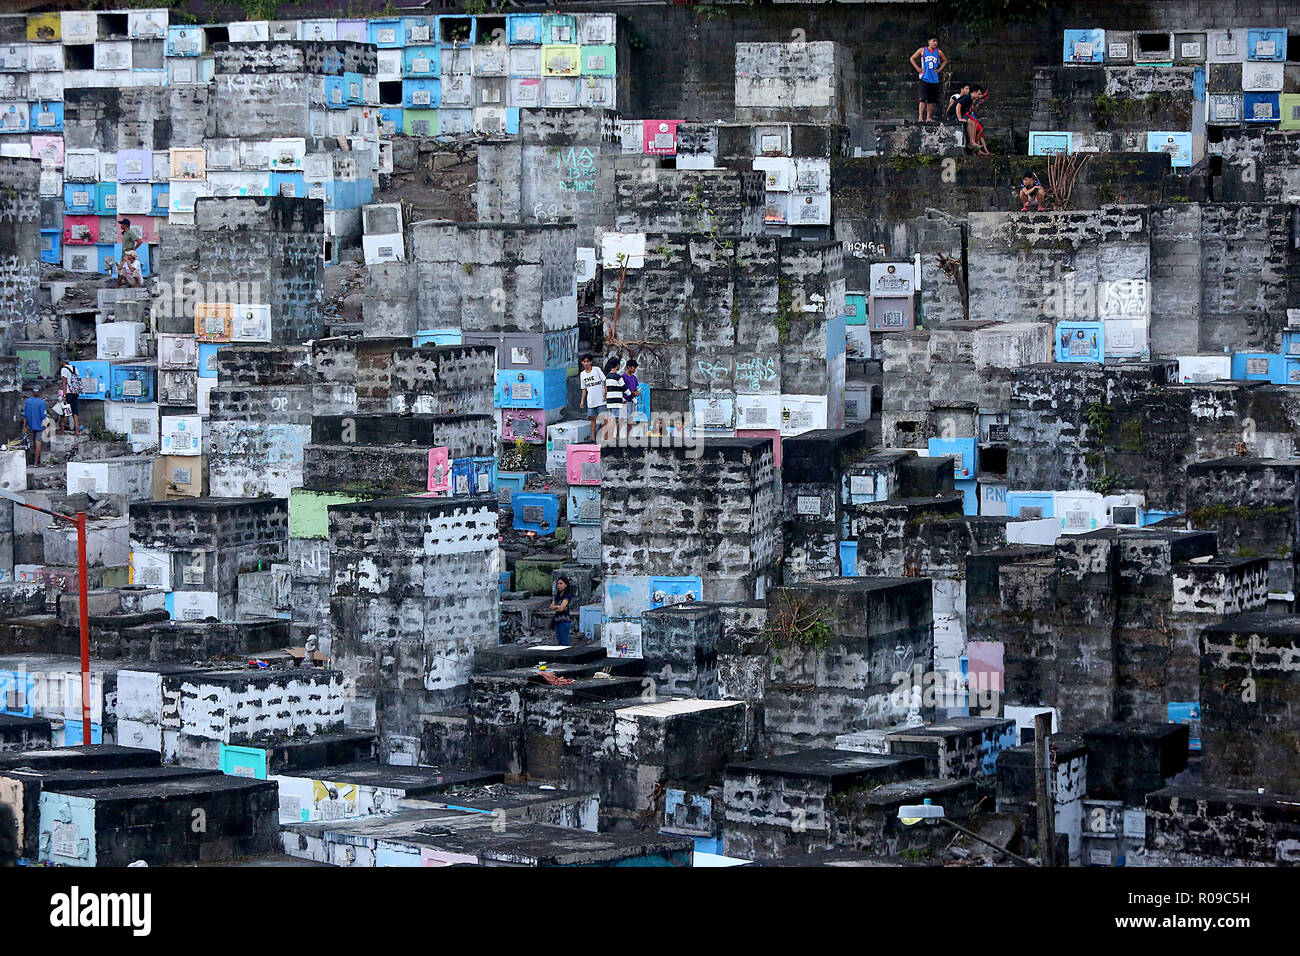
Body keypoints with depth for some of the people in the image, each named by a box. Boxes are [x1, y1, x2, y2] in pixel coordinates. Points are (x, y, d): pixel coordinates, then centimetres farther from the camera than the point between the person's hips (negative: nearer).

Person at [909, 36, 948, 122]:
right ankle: (920, 117, -17)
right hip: (924, 79, -4)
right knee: (923, 98, -13)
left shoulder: (939, 52, 7)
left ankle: (928, 117, 15)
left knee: (931, 99, 7)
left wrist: (939, 69, 8)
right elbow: (912, 59, 8)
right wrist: (918, 69, -1)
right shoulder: (922, 50, 0)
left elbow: (945, 61, 22)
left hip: (934, 79, 4)